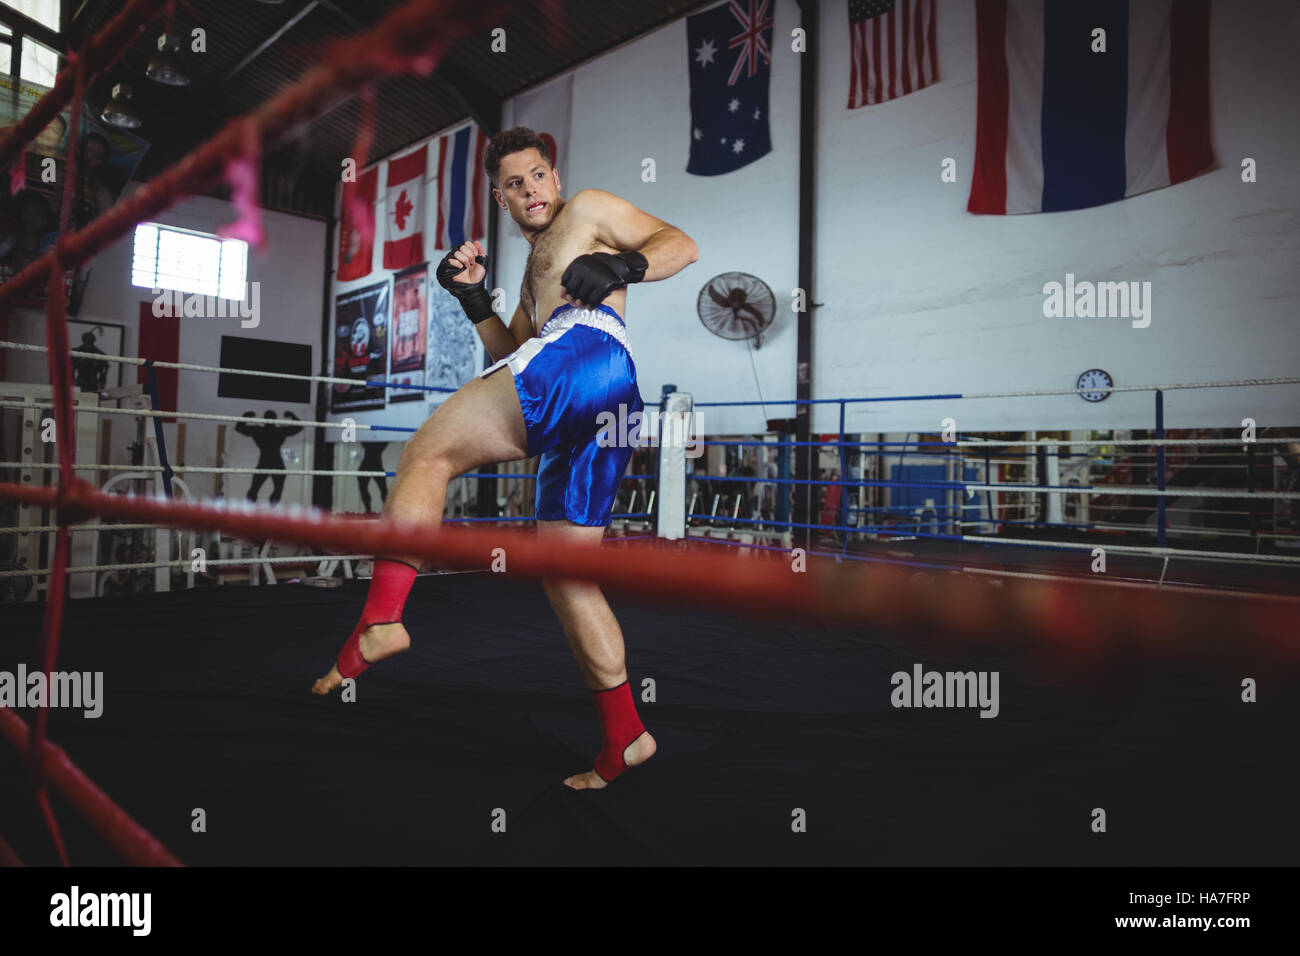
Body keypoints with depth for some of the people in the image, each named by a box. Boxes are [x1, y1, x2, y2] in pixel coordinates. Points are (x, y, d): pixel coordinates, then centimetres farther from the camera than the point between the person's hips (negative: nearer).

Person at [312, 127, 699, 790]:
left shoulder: (589, 209, 21)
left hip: (587, 352, -9)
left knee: (426, 451, -10)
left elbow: (682, 246, 9)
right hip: (595, 413, 9)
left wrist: (620, 266, -8)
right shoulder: (535, 271, 41)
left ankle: (380, 622, -19)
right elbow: (513, 359, 31)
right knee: (564, 576, 5)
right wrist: (474, 300, 19)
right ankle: (623, 741, 8)